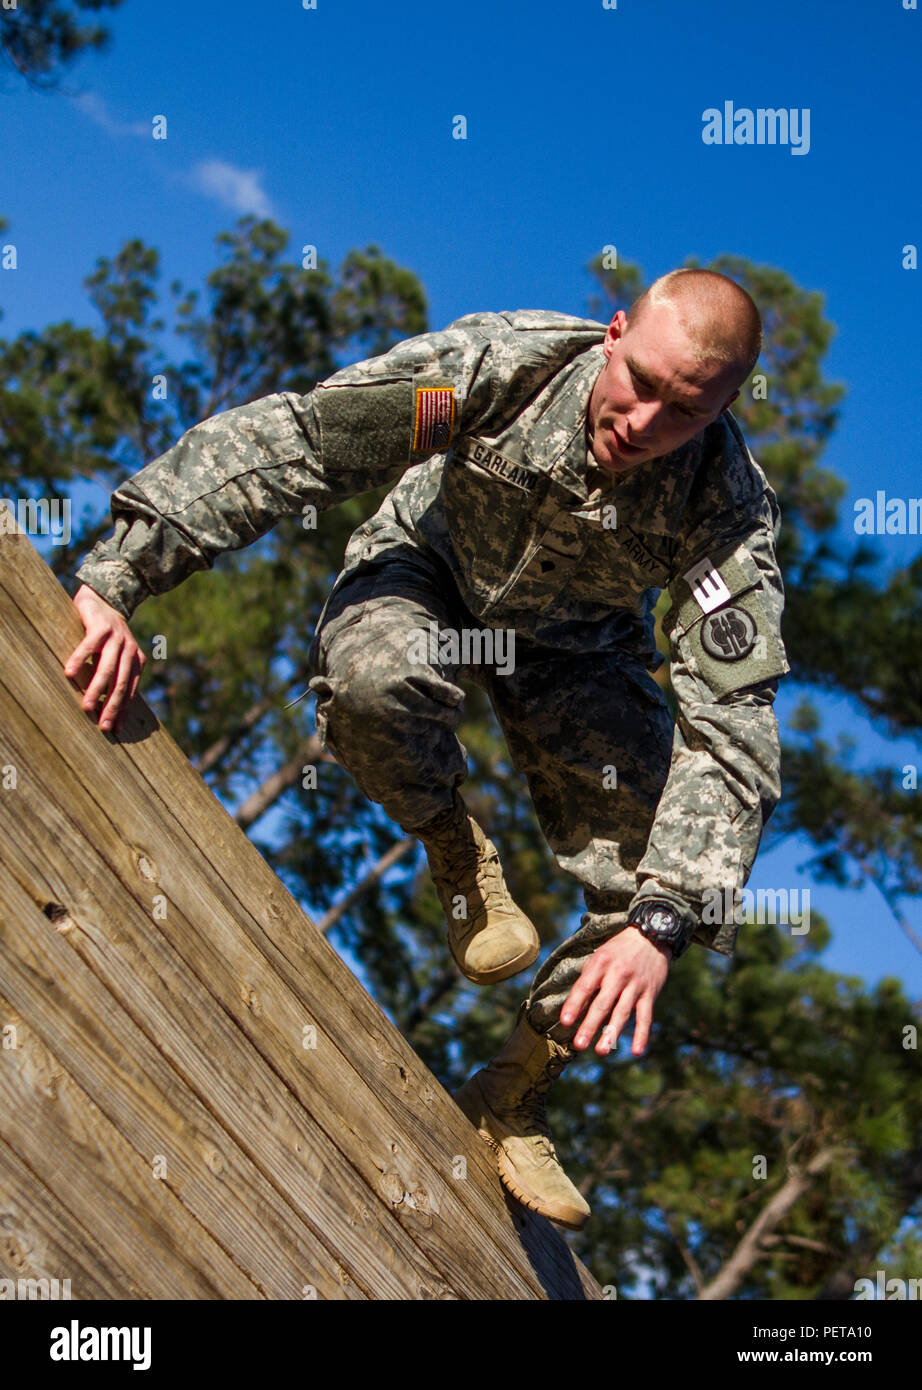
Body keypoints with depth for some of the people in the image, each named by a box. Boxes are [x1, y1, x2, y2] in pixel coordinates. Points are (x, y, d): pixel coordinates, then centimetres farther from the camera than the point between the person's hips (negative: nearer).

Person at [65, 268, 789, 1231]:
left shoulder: (729, 513, -32)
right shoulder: (509, 361, -36)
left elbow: (731, 733, -36)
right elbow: (280, 441, -36)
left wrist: (661, 924, -48)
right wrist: (115, 578, -45)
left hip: (573, 640, 2)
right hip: (433, 566, -1)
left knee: (664, 877, -14)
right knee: (375, 678, -39)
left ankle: (512, 1097, 9)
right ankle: (455, 854, -3)